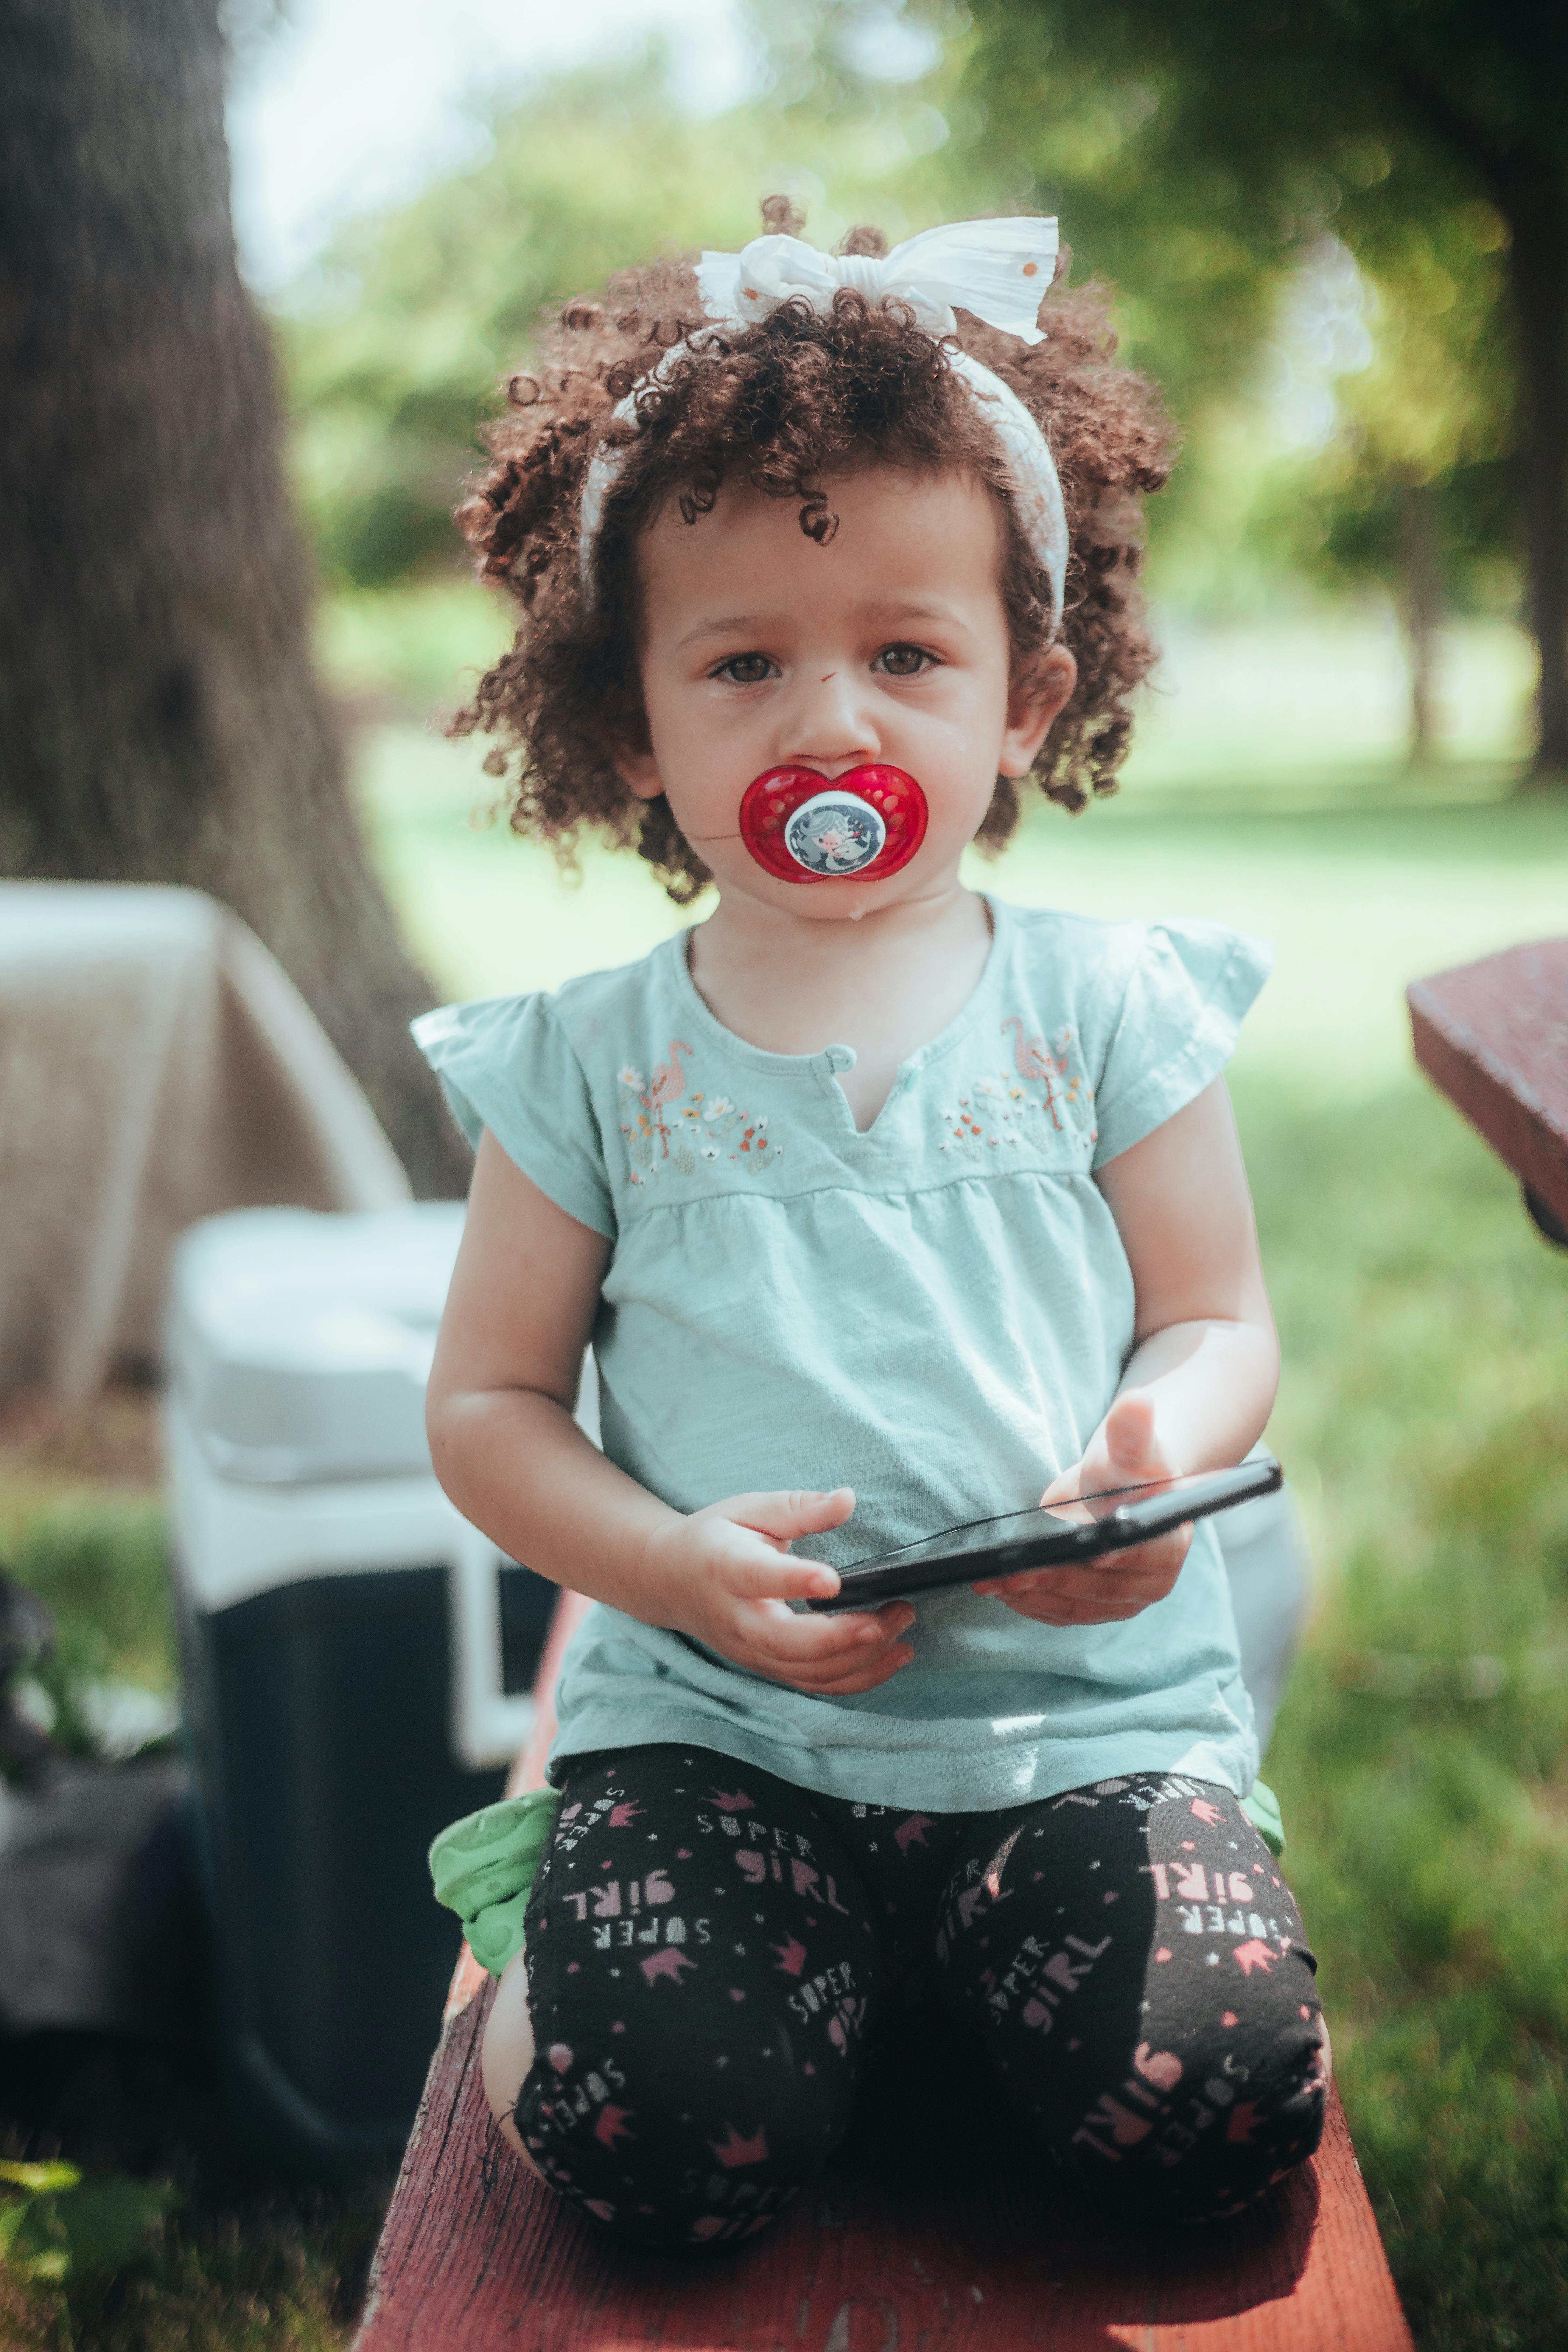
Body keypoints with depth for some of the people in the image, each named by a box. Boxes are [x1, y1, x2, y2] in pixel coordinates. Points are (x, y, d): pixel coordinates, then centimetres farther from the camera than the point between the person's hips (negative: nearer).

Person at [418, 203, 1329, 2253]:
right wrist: (676, 1564, -14)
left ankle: (966, 1950, 11)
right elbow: (488, 1402, 5)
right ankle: (568, 1934, 11)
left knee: (1215, 2106, -19)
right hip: (712, 1720, 0)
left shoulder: (1111, 1006, 3)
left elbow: (1220, 1320, 6)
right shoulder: (589, 1063, 2)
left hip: (1085, 1703, 1)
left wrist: (1159, 1459, -18)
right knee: (659, 2126, -22)